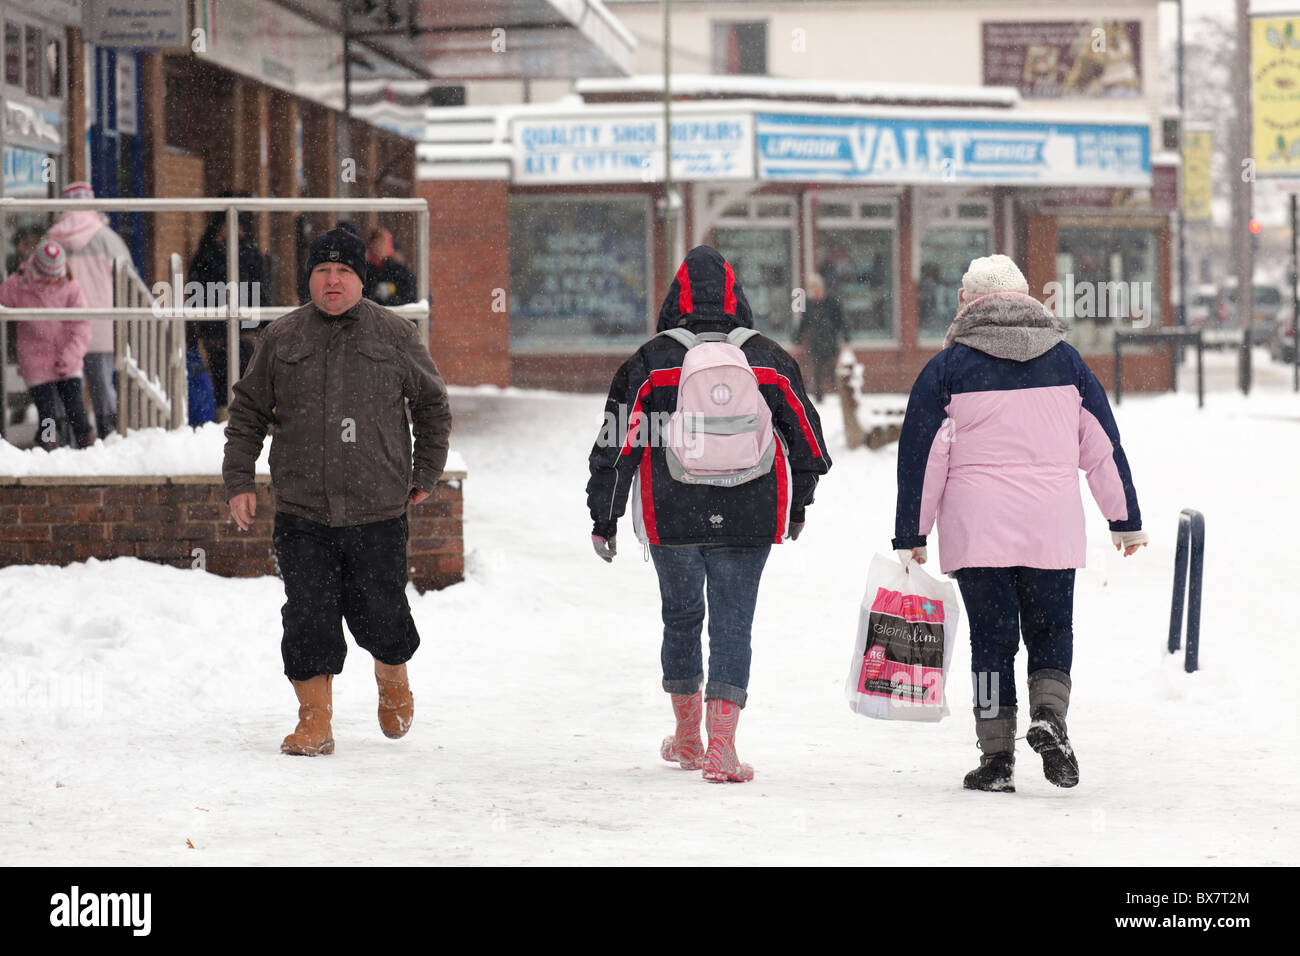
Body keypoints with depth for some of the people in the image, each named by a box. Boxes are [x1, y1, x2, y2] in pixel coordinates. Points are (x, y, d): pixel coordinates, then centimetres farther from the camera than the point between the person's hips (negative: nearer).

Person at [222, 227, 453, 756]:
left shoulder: (395, 335, 4)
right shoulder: (281, 338, 7)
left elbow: (433, 404, 14)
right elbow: (247, 412, 13)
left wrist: (425, 475, 13)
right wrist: (239, 480, 6)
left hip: (378, 513, -1)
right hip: (301, 514, 1)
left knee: (379, 615, 3)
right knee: (309, 618, -5)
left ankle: (393, 676, 34)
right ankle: (314, 722, 4)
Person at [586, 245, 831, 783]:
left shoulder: (650, 362, -3)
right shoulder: (769, 360, 1)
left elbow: (617, 444, -3)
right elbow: (805, 436, 9)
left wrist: (604, 517, 4)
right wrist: (798, 505, 23)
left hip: (671, 520, 0)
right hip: (748, 521, 0)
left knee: (680, 617, 18)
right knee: (732, 624, 0)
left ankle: (686, 739, 29)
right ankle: (721, 747, -13)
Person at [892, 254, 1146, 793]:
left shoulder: (948, 367, 0)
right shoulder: (1065, 360, 8)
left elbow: (921, 455, -1)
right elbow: (1103, 445, 10)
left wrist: (910, 537, 4)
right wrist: (1126, 521, 17)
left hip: (977, 529, -1)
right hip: (1053, 527, 1)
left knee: (991, 638, 5)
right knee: (1050, 632, 13)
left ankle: (996, 757, 1)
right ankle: (1049, 715, -13)